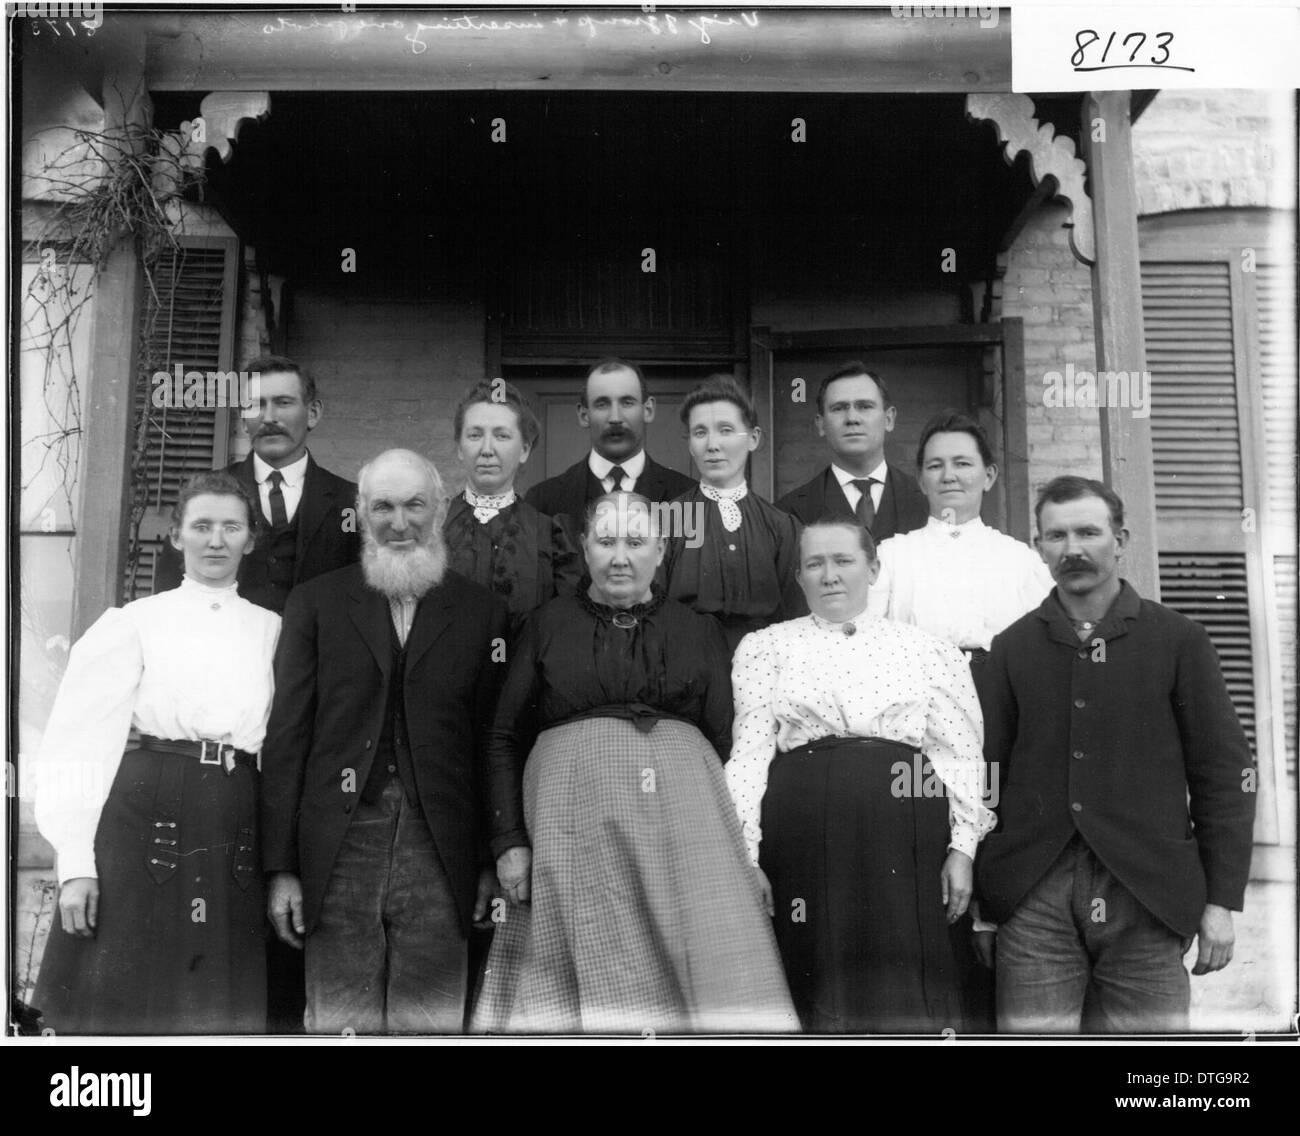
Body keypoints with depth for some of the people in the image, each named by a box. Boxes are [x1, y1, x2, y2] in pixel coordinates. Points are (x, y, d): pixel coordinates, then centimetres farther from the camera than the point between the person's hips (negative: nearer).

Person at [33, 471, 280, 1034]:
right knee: (122, 1007, 0)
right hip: (146, 818, -2)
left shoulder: (272, 629, 13)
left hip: (240, 834, 2)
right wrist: (76, 861, -8)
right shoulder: (133, 623, 6)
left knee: (223, 1012, 6)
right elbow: (81, 743, 1)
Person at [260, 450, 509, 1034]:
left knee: (432, 1019, 3)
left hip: (439, 856, 0)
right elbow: (286, 736, 4)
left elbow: (495, 740, 6)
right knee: (339, 1017, 5)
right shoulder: (315, 602, 7)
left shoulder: (482, 611, 7)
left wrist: (493, 860, 2)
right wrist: (280, 866, -1)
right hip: (339, 850, 0)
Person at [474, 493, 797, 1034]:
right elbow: (506, 738, 10)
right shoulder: (548, 625, 13)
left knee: (699, 962, -8)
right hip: (571, 806, 0)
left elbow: (724, 741, 12)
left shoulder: (699, 633, 15)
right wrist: (509, 839, 0)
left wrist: (733, 840, 0)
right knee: (585, 977, -2)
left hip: (683, 808, 1)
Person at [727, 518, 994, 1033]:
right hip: (802, 832, 0)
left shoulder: (927, 649, 14)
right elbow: (749, 752, 4)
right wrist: (746, 855, -5)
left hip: (904, 841, 1)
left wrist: (963, 846, -1)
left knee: (903, 997, -2)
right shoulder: (765, 646, 12)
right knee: (815, 983, 1)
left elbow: (960, 754, 9)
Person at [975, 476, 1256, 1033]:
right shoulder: (1012, 648, 8)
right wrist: (977, 901, 4)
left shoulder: (1179, 641, 4)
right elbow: (984, 770, 7)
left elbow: (1225, 772, 4)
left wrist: (1222, 901, 0)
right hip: (1034, 900, 1)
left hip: (1146, 897, 0)